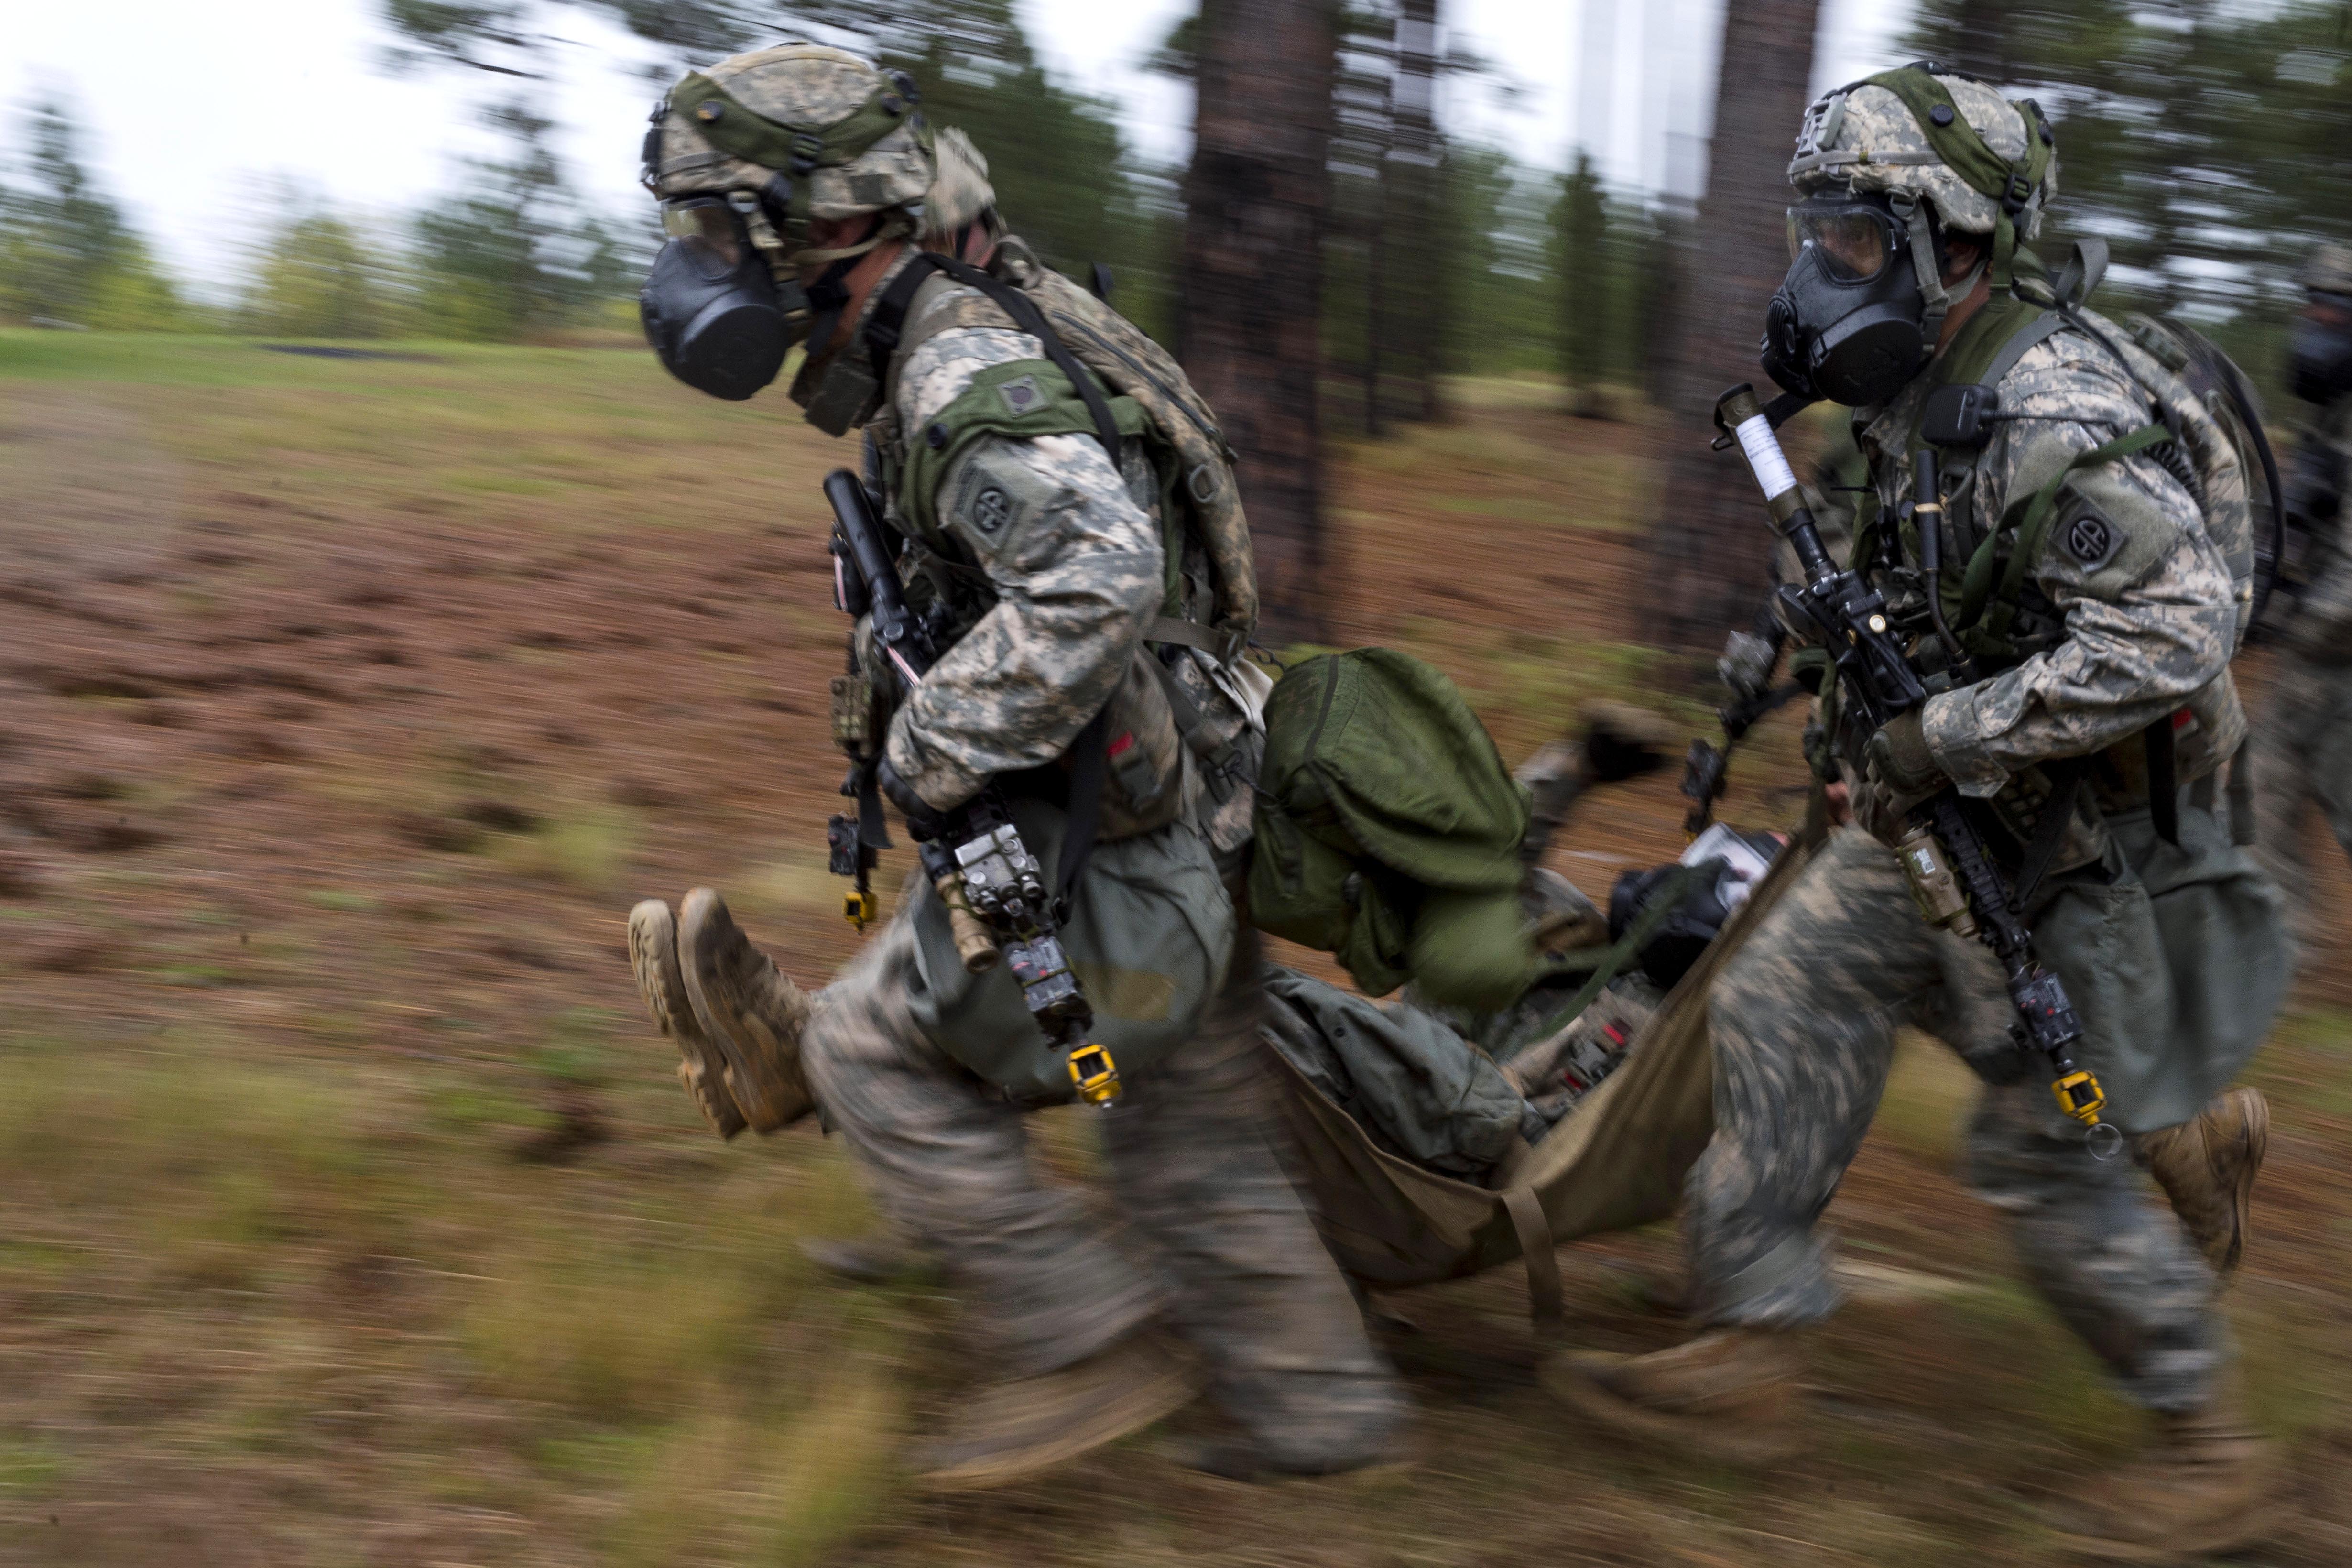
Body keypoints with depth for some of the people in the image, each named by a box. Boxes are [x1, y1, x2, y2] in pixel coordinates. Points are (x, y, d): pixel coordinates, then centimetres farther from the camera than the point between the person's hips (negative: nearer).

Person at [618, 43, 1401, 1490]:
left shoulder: (965, 377, -22)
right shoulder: (968, 341, 11)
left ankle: (1089, 1341, 8)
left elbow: (1093, 582, -38)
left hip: (1105, 856, -10)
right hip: (1178, 822, 10)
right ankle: (1317, 1406, 28)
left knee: (870, 1051, 2)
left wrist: (924, 759, -27)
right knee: (1192, 1150, 17)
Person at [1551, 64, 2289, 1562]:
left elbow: (2169, 636, -36)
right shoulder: (1932, 394, 4)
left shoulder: (2056, 419, -27)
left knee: (2046, 1149, 2)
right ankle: (1750, 1355, 16)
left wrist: (1943, 734, -31)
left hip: (2070, 845, -9)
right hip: (1953, 813, 9)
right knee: (1783, 1005, 4)